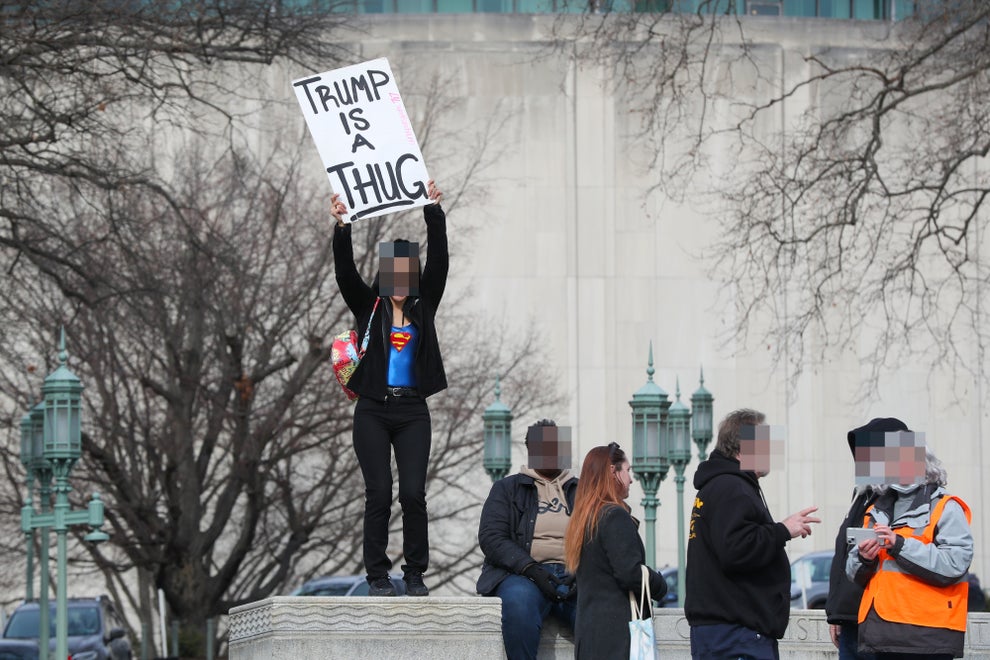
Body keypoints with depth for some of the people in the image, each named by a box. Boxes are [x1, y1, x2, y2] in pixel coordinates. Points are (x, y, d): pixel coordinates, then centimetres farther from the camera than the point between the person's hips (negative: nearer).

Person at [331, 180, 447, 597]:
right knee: (379, 493, -5)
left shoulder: (423, 307, 10)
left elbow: (438, 262, 0)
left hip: (412, 411, 1)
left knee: (413, 493, -7)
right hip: (373, 410, -1)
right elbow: (345, 272, -7)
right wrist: (341, 228, -21)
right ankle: (378, 576, 1)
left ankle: (416, 574, 2)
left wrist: (434, 215, -10)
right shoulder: (369, 306, 7)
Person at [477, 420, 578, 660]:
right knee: (519, 600, -40)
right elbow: (491, 537, 3)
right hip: (522, 576, -2)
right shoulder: (507, 489, 17)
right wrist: (531, 569, -13)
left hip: (573, 578, 2)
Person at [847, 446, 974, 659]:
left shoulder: (945, 509, 0)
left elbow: (955, 564, -14)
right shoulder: (877, 512, 19)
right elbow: (854, 572, 18)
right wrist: (864, 559, -5)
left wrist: (900, 545, -17)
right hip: (880, 633, 6)